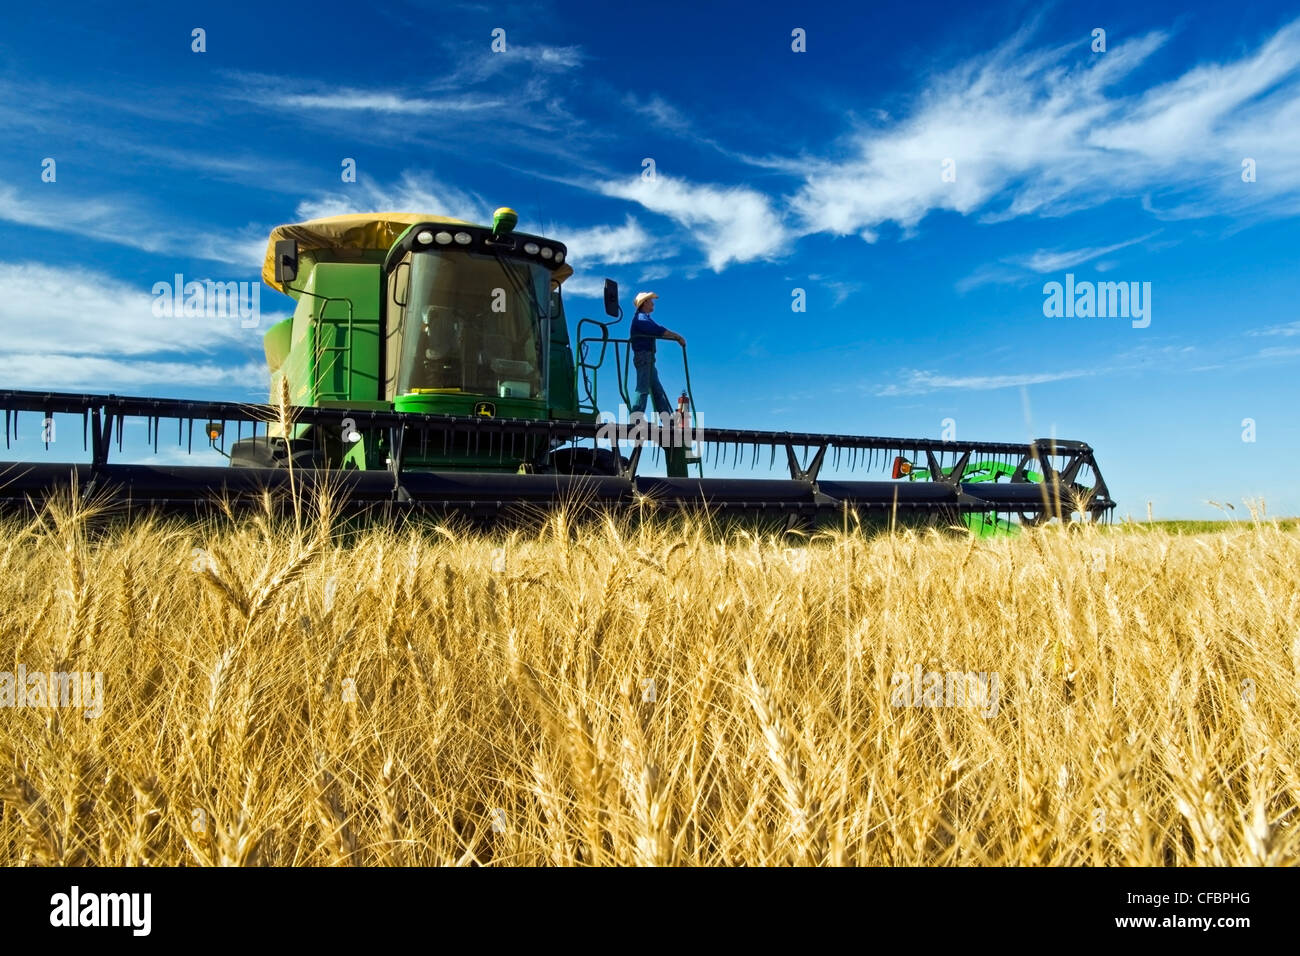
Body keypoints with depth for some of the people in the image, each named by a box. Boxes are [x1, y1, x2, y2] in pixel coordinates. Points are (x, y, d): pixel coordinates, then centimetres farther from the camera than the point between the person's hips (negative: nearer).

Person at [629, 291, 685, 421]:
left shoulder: (645, 318, 24)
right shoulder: (641, 318, -9)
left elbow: (658, 331, 20)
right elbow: (659, 331, -18)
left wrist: (676, 338, 11)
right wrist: (678, 337, -13)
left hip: (647, 359, 11)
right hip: (644, 356, -11)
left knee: (657, 391, 9)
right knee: (643, 389, -15)